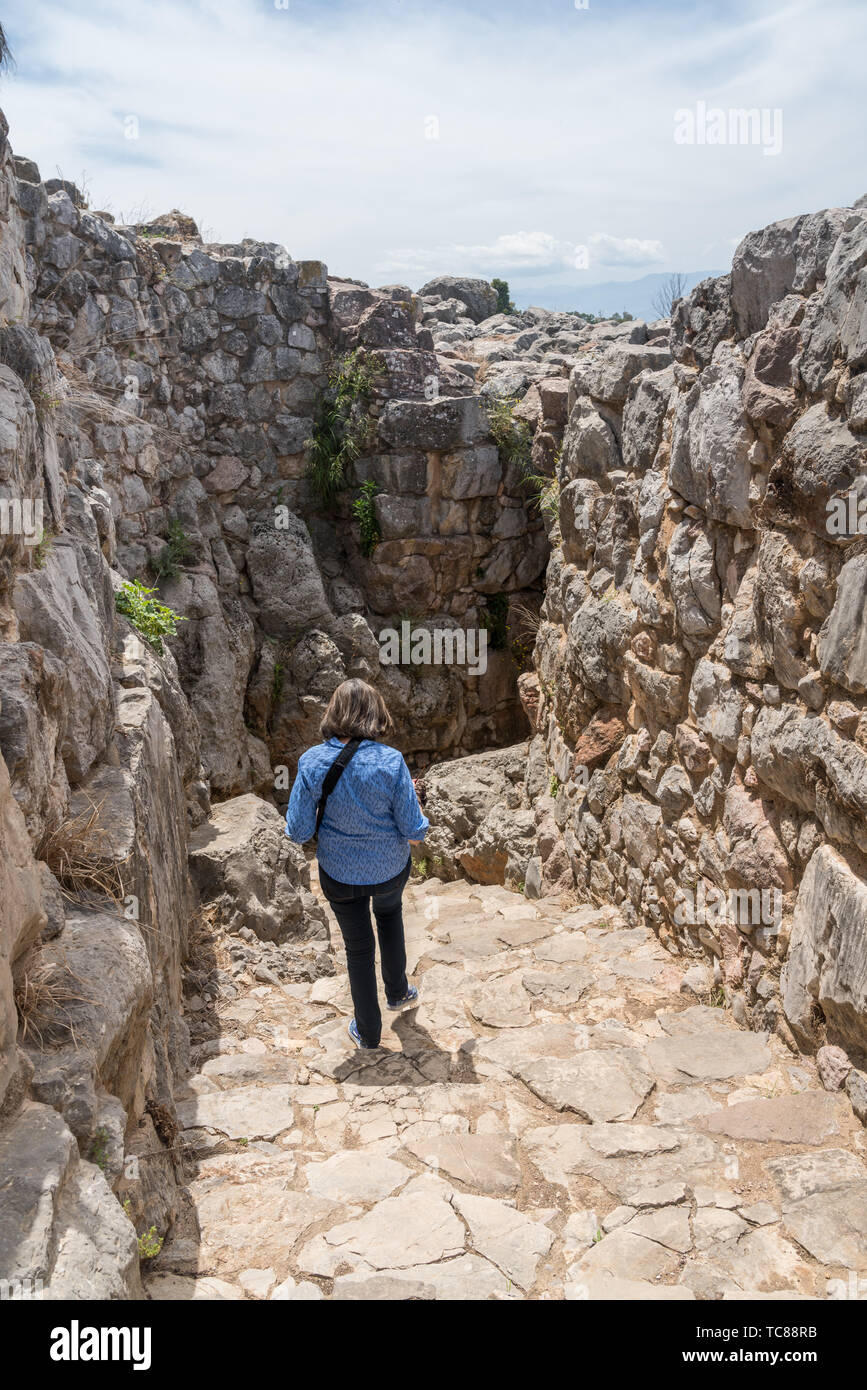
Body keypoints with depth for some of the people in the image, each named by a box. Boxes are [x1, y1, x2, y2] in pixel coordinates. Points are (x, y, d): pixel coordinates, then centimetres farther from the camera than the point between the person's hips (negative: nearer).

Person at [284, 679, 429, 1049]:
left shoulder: (312, 762, -20)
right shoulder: (390, 762, -24)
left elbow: (298, 831, -14)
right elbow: (414, 831, -19)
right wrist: (420, 825, 4)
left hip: (341, 875, 0)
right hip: (390, 868, 0)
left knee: (358, 947, 21)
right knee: (389, 913, 35)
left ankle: (368, 1033, 37)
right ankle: (397, 991, 50)